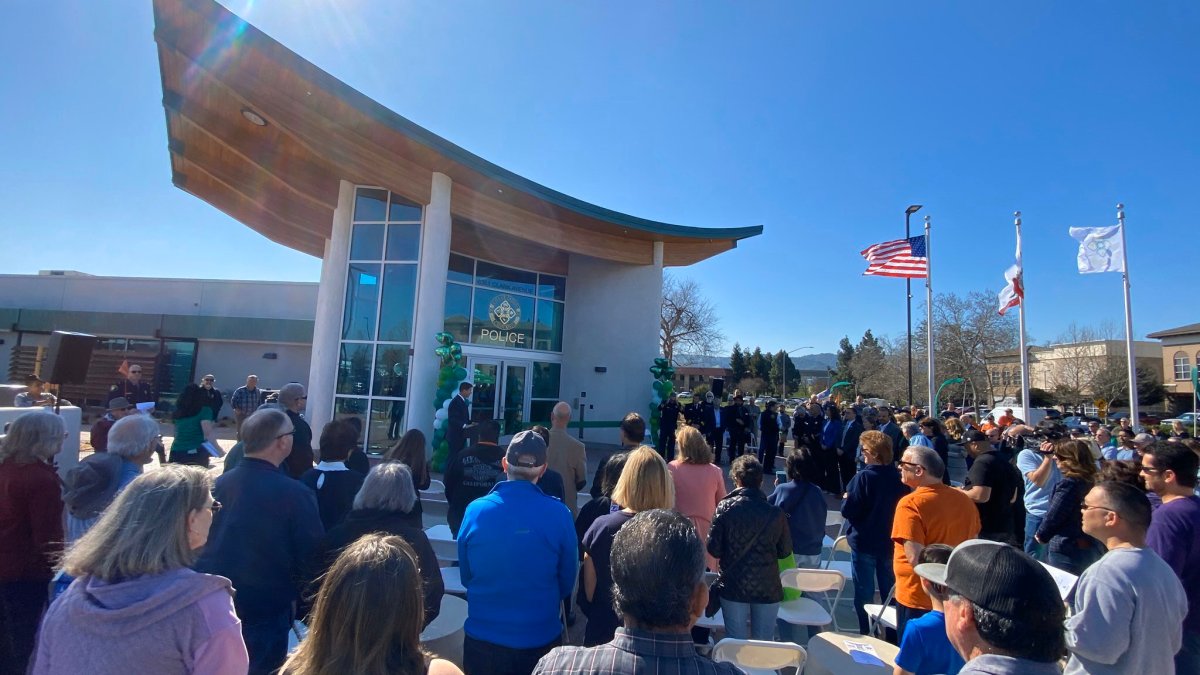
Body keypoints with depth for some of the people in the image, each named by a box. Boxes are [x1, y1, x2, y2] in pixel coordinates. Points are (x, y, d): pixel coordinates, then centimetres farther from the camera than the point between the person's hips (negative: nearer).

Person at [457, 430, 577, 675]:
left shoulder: (475, 510, -14)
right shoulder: (559, 514, -17)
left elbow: (466, 576, 2)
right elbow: (567, 582, -2)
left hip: (482, 637, 1)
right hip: (540, 639, -1)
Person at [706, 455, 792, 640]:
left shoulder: (725, 507, -13)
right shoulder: (776, 513, -10)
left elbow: (713, 549, -12)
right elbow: (785, 551, 0)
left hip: (734, 588, -1)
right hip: (768, 589, 1)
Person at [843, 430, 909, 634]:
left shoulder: (864, 477, -21)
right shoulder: (899, 477, -6)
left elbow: (847, 510, -20)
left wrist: (846, 500, 0)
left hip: (864, 542, -5)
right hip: (890, 543, 5)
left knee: (864, 592, 10)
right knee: (890, 591, 19)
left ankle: (866, 633, 19)